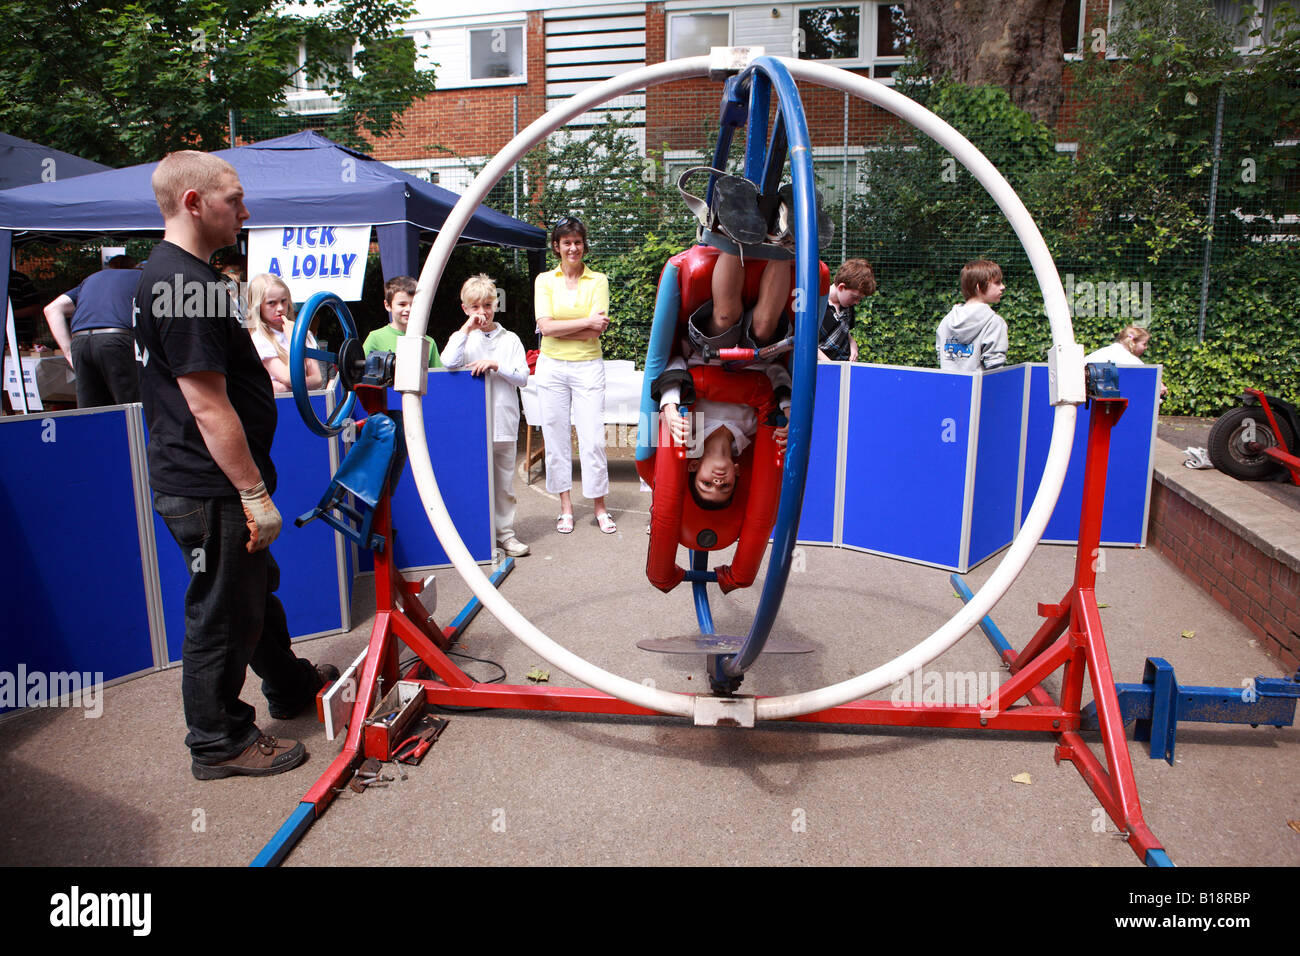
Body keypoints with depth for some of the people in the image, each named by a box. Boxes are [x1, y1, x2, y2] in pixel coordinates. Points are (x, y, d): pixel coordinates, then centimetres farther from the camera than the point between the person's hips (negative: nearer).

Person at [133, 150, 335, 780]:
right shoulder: (185, 284, -22)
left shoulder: (176, 274, 13)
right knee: (222, 614, 4)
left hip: (210, 485, 11)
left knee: (257, 587, 24)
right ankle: (218, 742, 21)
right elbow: (208, 407, -25)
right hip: (209, 492, -11)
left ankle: (290, 686, 44)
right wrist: (255, 494, -22)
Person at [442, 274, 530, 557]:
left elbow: (523, 377, -1)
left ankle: (505, 533, 19)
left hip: (503, 423, 1)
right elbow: (448, 363, -15)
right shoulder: (463, 337, 5)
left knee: (504, 482, 8)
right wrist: (467, 329, -14)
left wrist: (495, 365, -14)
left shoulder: (509, 339, 7)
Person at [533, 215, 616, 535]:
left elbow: (596, 331, -8)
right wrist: (586, 321, -11)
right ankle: (566, 506, 16)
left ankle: (599, 505, 11)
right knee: (555, 437, 5)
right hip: (552, 367, 1)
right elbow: (545, 327, -8)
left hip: (588, 367, -1)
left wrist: (558, 328, -10)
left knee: (593, 438, -3)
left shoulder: (598, 281, 3)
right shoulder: (544, 280, 6)